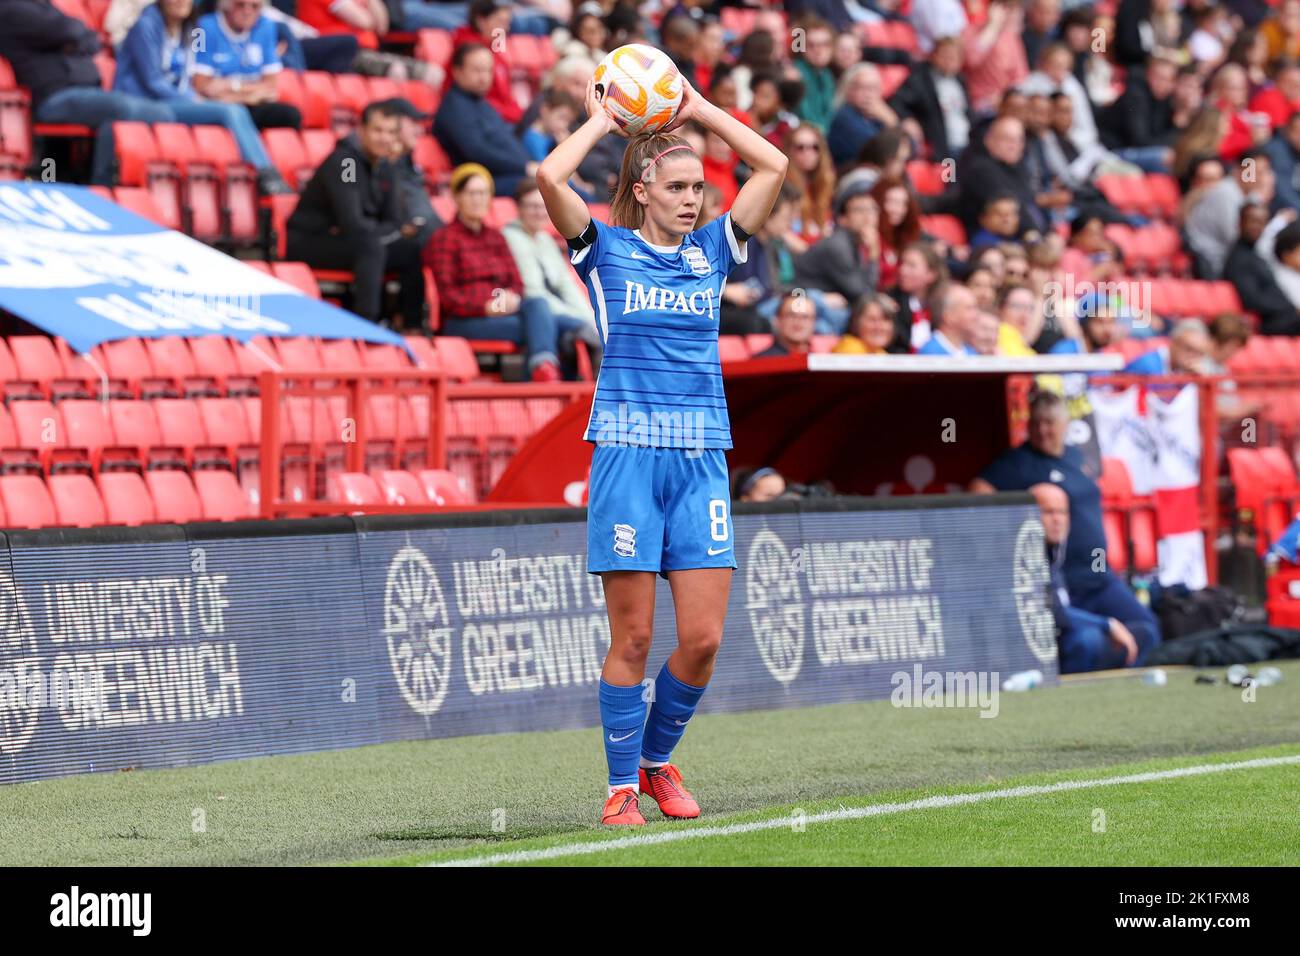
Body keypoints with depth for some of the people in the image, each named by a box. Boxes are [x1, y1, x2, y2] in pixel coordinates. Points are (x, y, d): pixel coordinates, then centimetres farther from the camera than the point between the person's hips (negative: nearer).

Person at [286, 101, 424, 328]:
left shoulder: (384, 167, 7)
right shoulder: (341, 162, -19)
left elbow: (394, 221, 9)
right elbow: (352, 224, -26)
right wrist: (395, 231, -14)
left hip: (343, 240, 8)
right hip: (309, 242, -8)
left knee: (413, 251, -8)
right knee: (371, 247, -34)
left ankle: (412, 328, -7)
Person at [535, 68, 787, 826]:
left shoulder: (712, 250, 13)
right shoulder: (606, 249, 3)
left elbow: (774, 166, 9)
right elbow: (550, 176, -12)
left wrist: (698, 108, 12)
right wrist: (601, 122, 3)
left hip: (702, 458, 4)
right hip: (628, 453, -4)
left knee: (703, 637, -1)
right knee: (634, 636, -2)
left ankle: (657, 760, 21)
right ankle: (623, 786, 8)